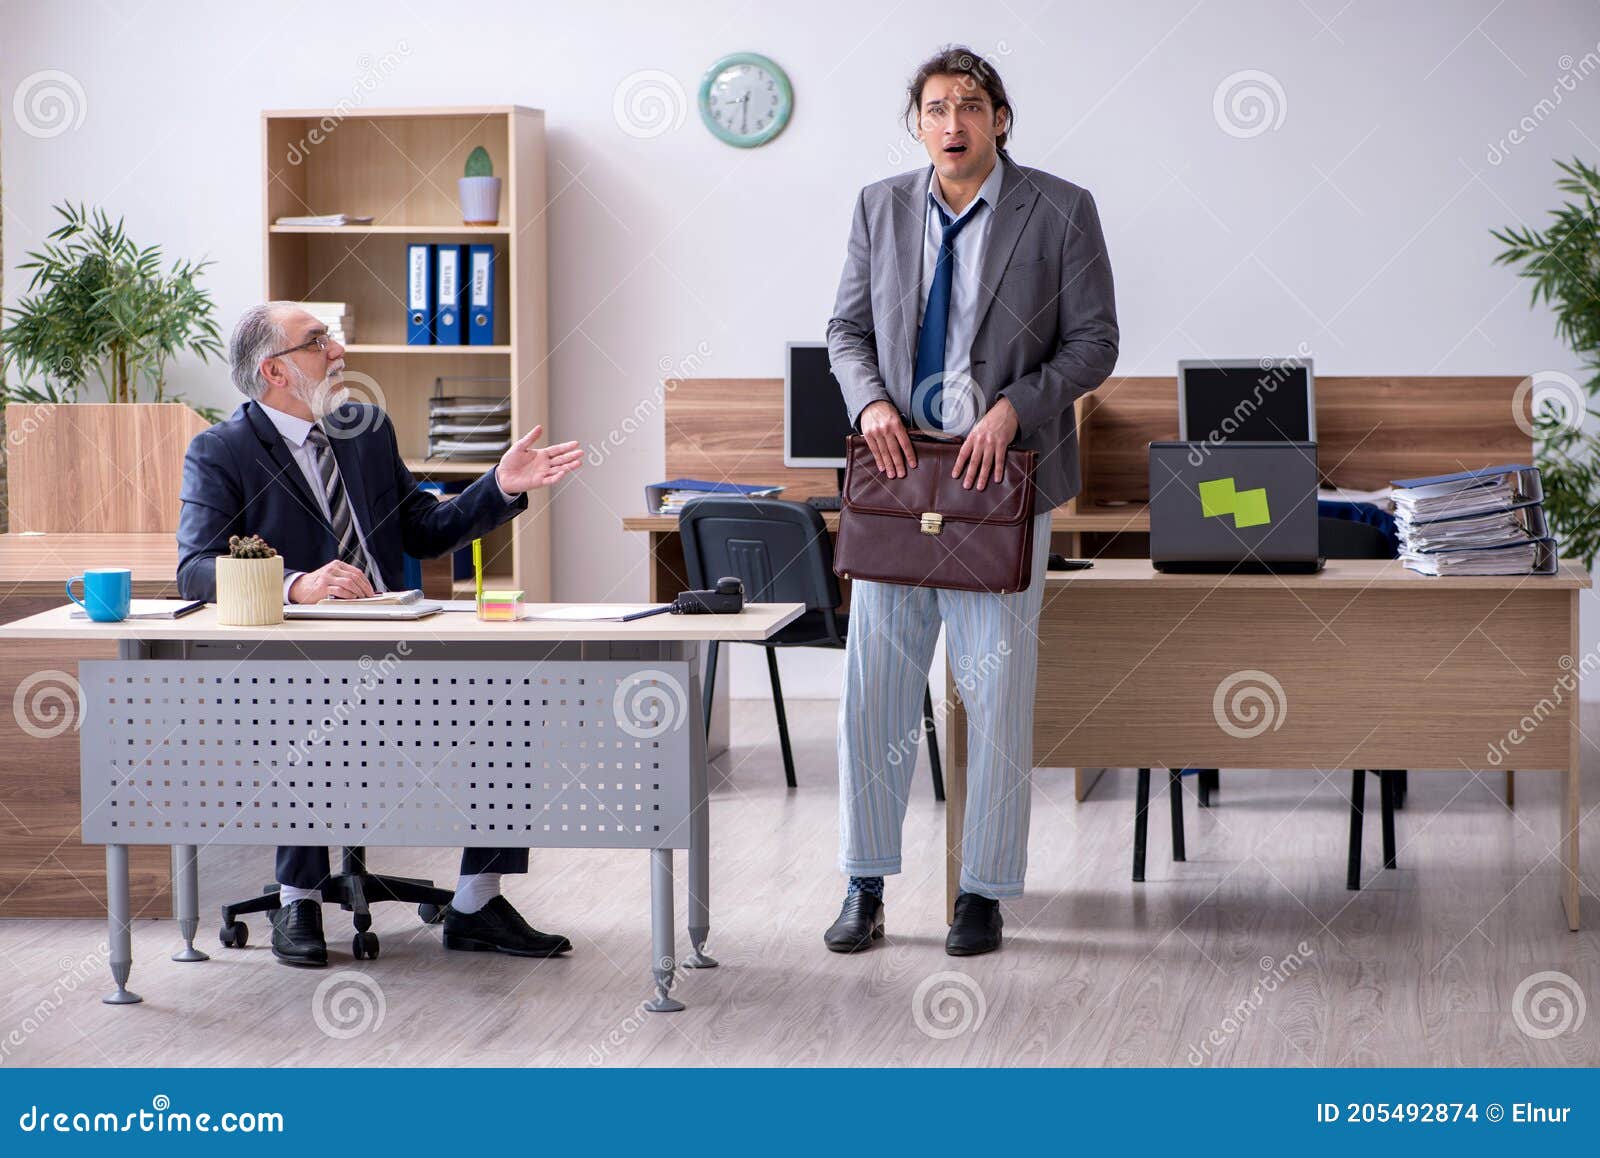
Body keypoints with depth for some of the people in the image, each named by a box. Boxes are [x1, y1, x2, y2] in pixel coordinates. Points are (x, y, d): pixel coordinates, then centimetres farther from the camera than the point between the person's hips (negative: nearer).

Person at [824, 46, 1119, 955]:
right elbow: (848, 329, 12)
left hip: (1003, 477, -3)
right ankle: (866, 889, 13)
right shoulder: (881, 208, 7)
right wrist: (870, 401, -8)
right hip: (900, 471, 3)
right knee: (875, 684, 4)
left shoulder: (1060, 212, -3)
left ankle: (985, 895, 11)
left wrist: (1013, 409, -16)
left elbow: (1094, 340, -3)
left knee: (997, 690, 1)